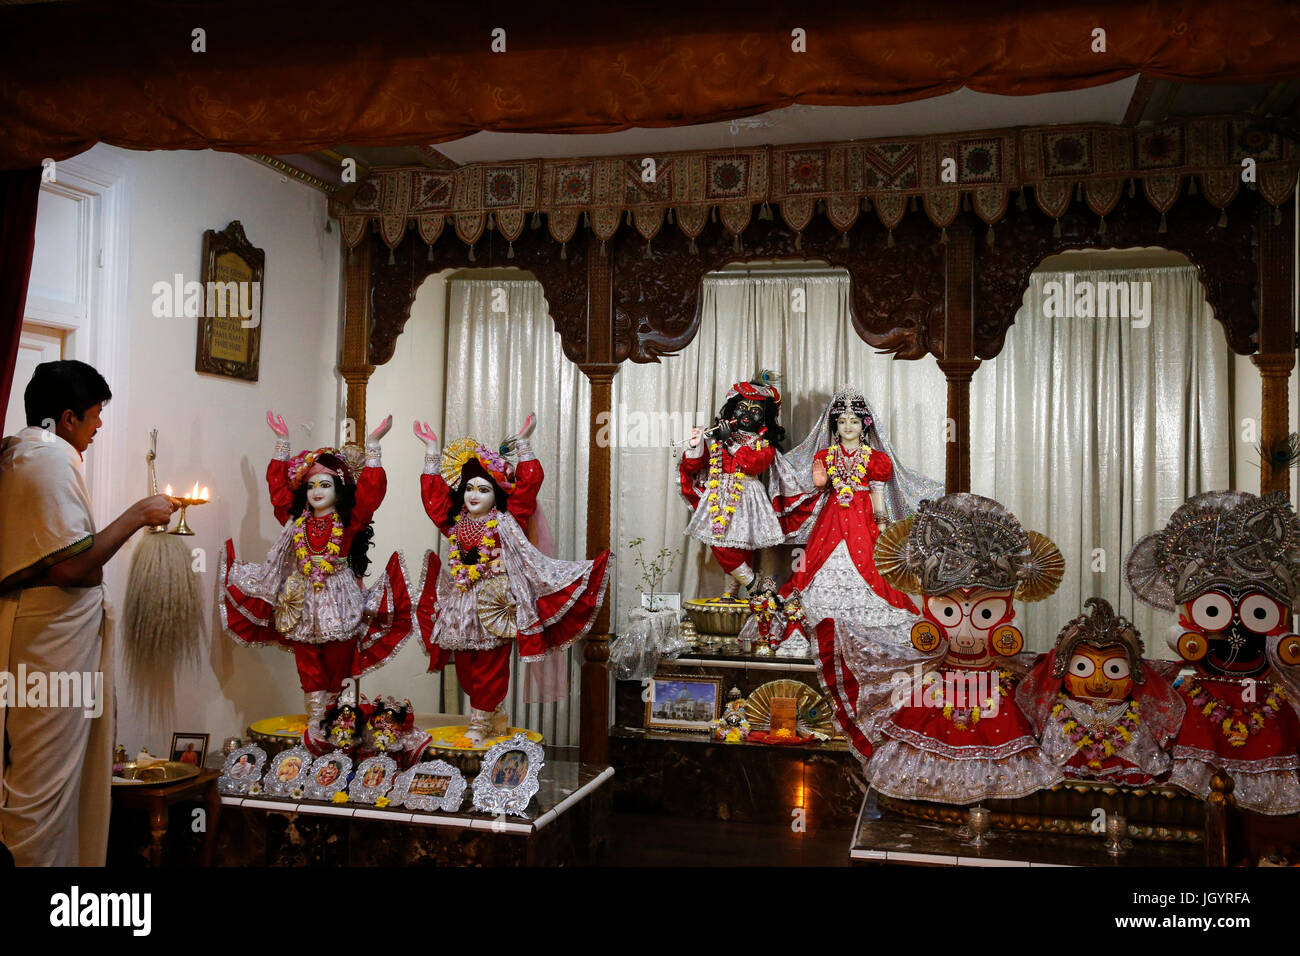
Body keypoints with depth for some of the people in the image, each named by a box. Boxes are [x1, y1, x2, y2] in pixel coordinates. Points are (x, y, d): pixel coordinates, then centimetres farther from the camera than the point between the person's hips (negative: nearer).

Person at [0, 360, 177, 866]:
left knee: (42, 772, 17)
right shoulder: (53, 455, -16)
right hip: (52, 633, -10)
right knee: (45, 781, -1)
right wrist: (137, 515, -13)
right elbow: (72, 564, -22)